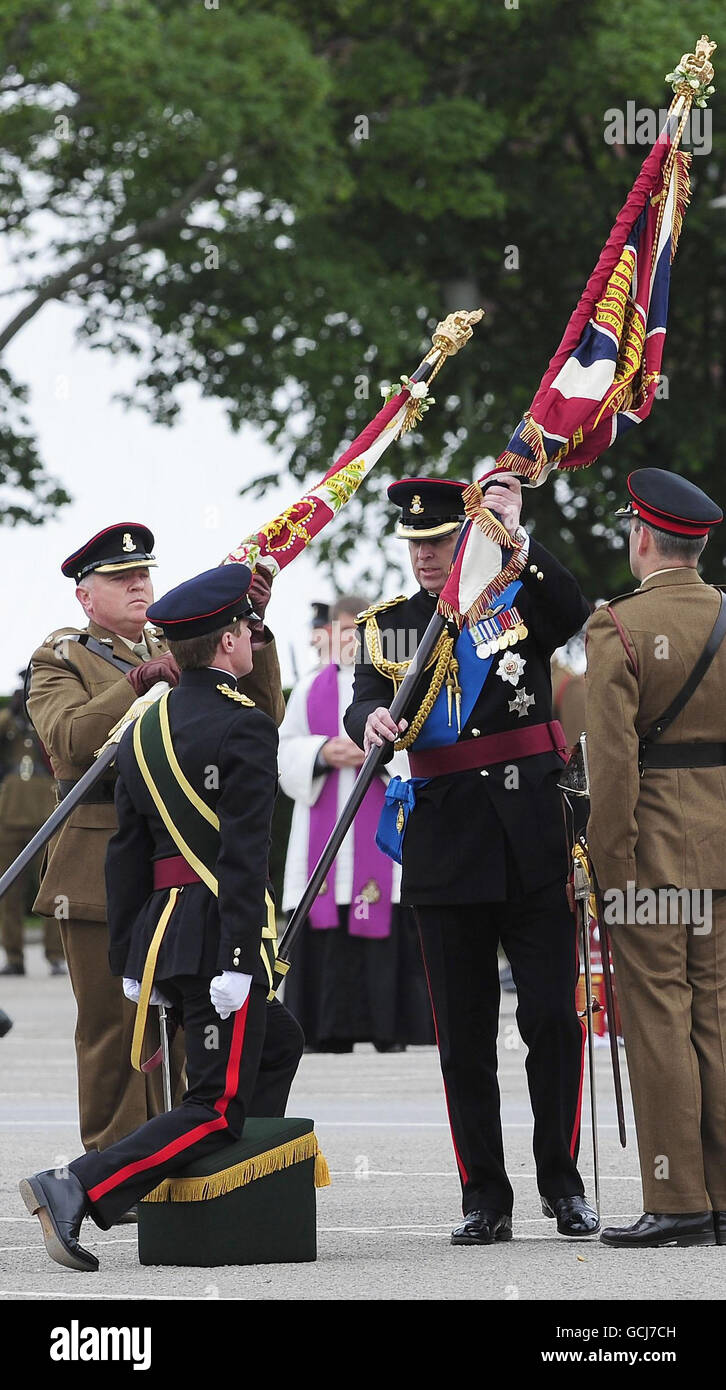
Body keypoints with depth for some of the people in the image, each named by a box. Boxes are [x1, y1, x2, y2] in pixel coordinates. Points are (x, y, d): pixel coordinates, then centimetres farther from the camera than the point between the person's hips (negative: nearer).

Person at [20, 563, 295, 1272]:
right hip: (217, 936, -8)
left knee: (275, 1047, 27)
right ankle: (78, 1189, -23)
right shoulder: (245, 727, -11)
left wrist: (130, 960, 15)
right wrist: (237, 960, -21)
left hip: (159, 925, 8)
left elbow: (127, 853, 12)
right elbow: (244, 854, -18)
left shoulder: (143, 731, 12)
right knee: (216, 1110, -7)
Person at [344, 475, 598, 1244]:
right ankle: (484, 1197, 9)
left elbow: (572, 616, -18)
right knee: (464, 1034, 3)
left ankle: (562, 1181, 10)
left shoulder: (521, 600, 4)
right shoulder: (389, 626, 10)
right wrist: (372, 719, -30)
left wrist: (518, 539, -30)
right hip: (445, 845, 2)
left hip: (532, 838, -2)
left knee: (552, 1014, -2)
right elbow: (364, 703, -6)